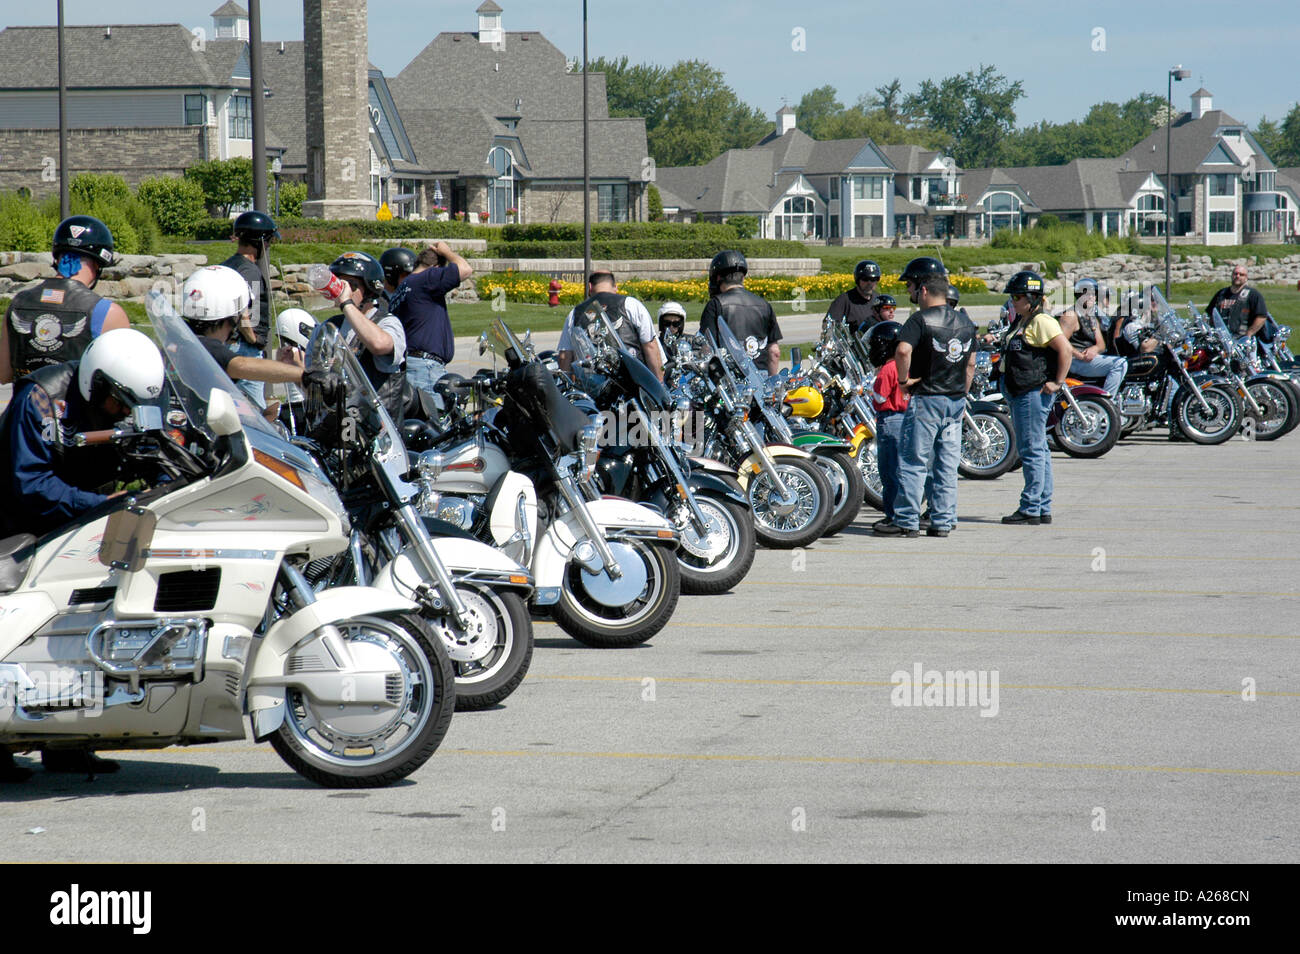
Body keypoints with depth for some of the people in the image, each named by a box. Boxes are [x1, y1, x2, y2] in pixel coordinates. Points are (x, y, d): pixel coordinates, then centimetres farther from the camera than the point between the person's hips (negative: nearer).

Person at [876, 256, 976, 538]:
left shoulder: (920, 320, -13)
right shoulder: (965, 324, 10)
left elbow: (903, 350, -29)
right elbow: (970, 364, 17)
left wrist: (904, 379, -15)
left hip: (926, 399, -7)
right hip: (956, 401, 7)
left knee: (913, 462, -2)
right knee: (947, 465, 9)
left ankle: (906, 521, -1)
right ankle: (943, 522, 9)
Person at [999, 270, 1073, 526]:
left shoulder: (1042, 322, -13)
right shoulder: (1020, 321, 17)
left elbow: (1065, 350, -22)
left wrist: (1057, 382, -19)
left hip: (1035, 394, -11)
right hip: (1020, 394, 11)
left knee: (1032, 450, -9)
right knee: (1038, 451, 12)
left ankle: (1030, 509, -9)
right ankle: (1044, 509, 16)